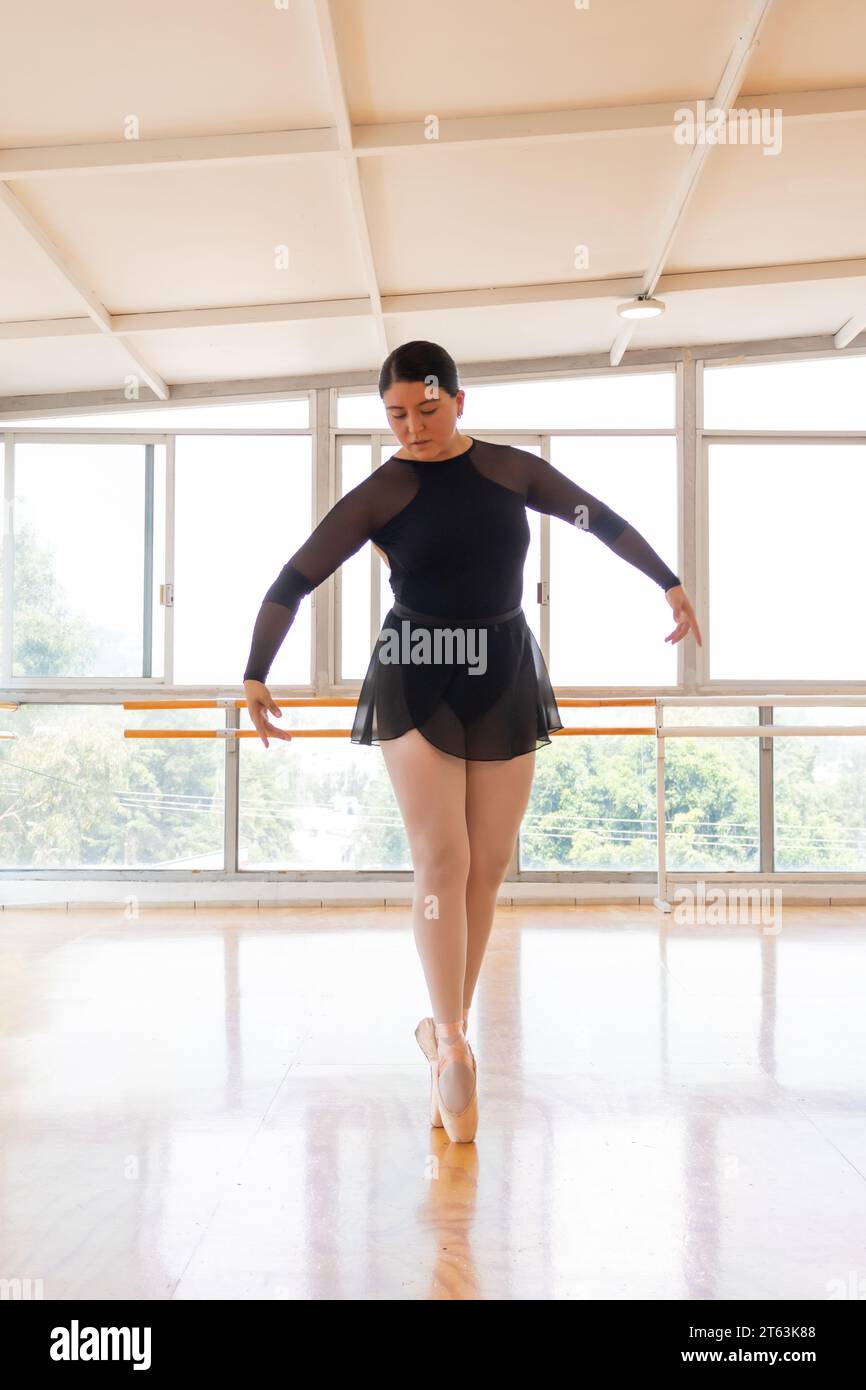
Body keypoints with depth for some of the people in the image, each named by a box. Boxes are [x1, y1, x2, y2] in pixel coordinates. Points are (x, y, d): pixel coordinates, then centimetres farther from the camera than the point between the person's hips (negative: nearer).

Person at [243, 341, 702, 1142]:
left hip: (506, 681, 3)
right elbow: (293, 581, -5)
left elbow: (600, 519, 15)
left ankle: (448, 1032, 15)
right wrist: (255, 675, -12)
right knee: (441, 862, -13)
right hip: (415, 682, -3)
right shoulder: (378, 495, -3)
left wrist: (670, 583, 16)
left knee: (487, 868, 3)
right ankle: (453, 1045, -11)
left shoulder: (512, 469, 4)